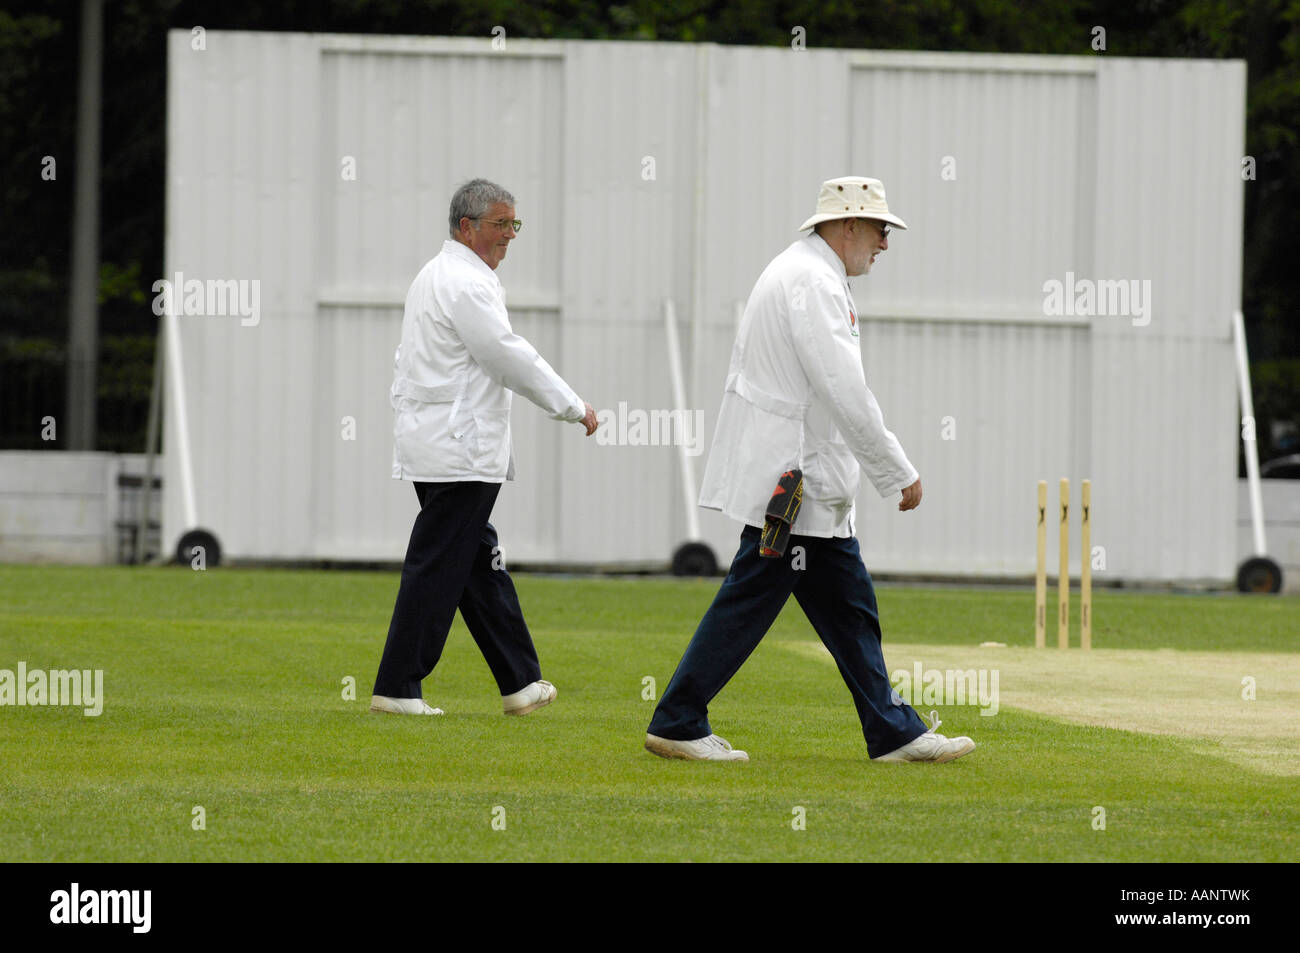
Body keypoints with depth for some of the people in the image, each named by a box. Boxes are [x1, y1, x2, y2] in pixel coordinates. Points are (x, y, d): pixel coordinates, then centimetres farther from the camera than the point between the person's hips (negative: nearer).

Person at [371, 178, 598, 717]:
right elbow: (512, 359, -15)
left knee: (480, 566, 12)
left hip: (431, 444, 11)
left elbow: (407, 361, 22)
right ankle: (396, 688, -5)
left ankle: (520, 682, 17)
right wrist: (573, 407, -6)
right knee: (436, 569, -7)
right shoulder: (466, 284, -15)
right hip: (460, 451, -11)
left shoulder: (433, 277, 17)